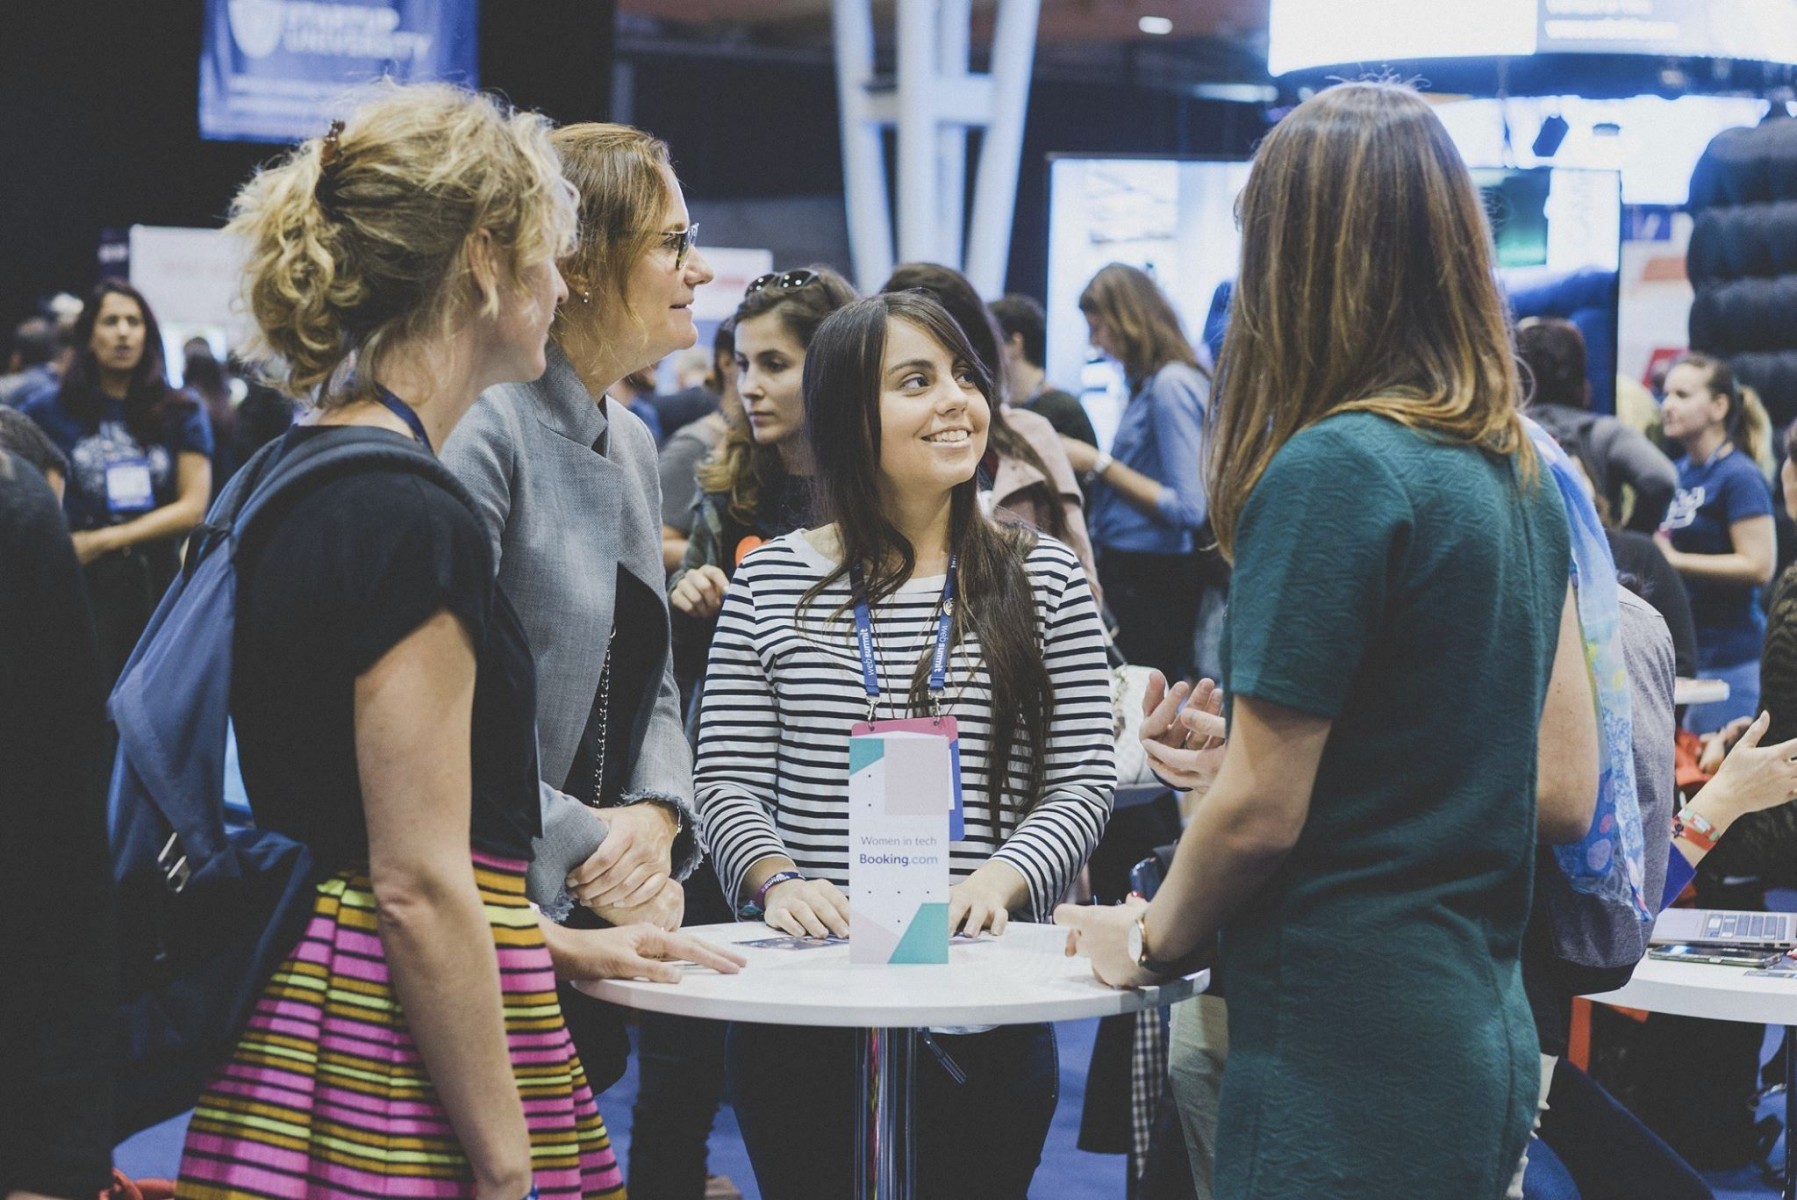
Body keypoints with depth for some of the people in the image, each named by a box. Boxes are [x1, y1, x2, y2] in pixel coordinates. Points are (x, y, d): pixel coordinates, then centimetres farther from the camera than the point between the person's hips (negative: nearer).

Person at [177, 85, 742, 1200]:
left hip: (303, 1006, 10)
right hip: (394, 1079, -10)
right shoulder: (413, 521, -18)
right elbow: (418, 887, -20)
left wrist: (558, 943, 24)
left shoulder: (290, 477, 11)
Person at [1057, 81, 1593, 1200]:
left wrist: (1150, 939, 4)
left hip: (1350, 1062, -8)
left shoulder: (1332, 470, -16)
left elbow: (1261, 812, -15)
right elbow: (1564, 790, 12)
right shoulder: (1522, 476, 8)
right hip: (1487, 1026, 8)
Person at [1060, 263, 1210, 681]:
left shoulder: (1172, 385, -15)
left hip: (1152, 581, -9)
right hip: (1127, 569, 9)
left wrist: (1101, 465, -14)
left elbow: (1188, 508, -19)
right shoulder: (1149, 383, 13)